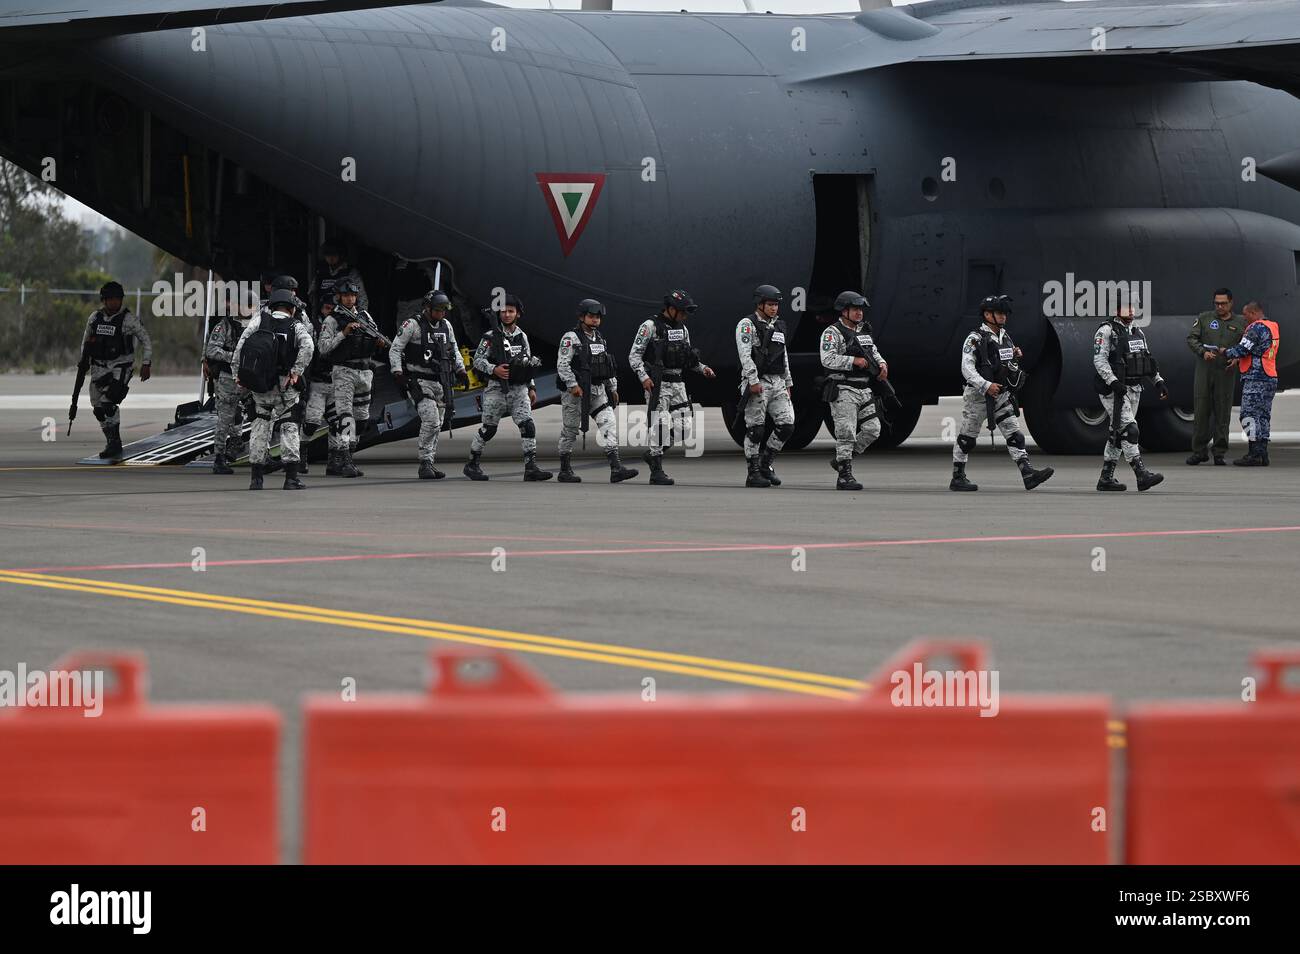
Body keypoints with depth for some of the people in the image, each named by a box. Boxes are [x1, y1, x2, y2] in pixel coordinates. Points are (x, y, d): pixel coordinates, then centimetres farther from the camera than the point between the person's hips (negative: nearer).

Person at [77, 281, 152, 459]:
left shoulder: (129, 319, -9)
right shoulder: (95, 317, 4)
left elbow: (146, 341, 0)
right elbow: (86, 340, 20)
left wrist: (146, 364, -5)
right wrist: (84, 361, 13)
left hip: (121, 366, -5)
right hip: (99, 366, 5)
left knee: (108, 403, -20)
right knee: (99, 408, 3)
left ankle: (114, 443, -13)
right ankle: (114, 444, 16)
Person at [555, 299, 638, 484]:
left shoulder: (600, 339, 15)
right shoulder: (571, 338, -8)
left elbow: (608, 366, 23)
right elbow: (562, 364, -16)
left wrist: (613, 388, 20)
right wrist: (573, 385, -24)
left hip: (597, 391, 6)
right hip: (575, 392, -6)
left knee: (608, 424, -8)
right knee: (570, 430, 3)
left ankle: (616, 469, -16)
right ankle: (565, 471, 14)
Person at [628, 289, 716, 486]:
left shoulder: (682, 329, 13)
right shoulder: (650, 326, -8)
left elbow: (687, 358, 22)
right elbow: (634, 356, -9)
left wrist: (702, 368, 5)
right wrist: (644, 377, -22)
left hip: (678, 384, 7)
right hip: (657, 384, -7)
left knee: (679, 426, 2)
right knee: (660, 425, -7)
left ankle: (652, 453, 23)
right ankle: (656, 471, -1)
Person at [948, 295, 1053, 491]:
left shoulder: (1005, 337, 12)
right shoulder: (975, 339, -12)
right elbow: (967, 368, -21)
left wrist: (1016, 356, 3)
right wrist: (986, 386, -31)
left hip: (1001, 395, 6)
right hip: (977, 395, -6)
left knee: (1015, 435, -5)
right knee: (967, 438, 4)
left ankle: (1028, 474, -13)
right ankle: (957, 478, 15)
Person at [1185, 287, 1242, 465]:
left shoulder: (1240, 323, 10)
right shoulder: (1204, 318, 8)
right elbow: (1191, 338, 1)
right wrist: (1203, 352, -16)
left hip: (1226, 372, 0)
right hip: (1204, 370, 0)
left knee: (1223, 413, -1)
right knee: (1201, 411, -3)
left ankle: (1220, 453, 5)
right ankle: (1199, 451, 3)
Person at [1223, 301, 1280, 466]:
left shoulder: (1257, 328, -13)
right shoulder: (1272, 327, 17)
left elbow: (1242, 349, -17)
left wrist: (1225, 352, 0)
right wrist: (1237, 358, 11)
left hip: (1255, 379, -10)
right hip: (1270, 378, 10)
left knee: (1250, 415, -8)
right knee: (1263, 416, 11)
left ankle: (1255, 454, -12)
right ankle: (1262, 454, 11)